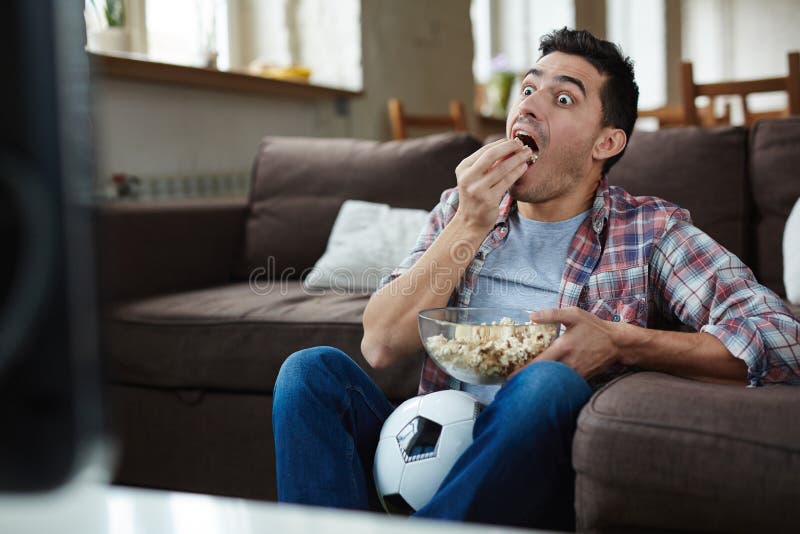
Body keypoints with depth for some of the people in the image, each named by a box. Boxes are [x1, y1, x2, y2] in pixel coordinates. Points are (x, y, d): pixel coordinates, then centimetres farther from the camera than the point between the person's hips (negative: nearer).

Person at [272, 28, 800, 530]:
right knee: (314, 369, -18)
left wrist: (620, 342, -18)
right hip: (436, 449, 3)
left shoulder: (649, 230, 2)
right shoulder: (460, 210, 11)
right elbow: (381, 345, 0)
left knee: (548, 383, -33)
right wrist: (470, 226, -9)